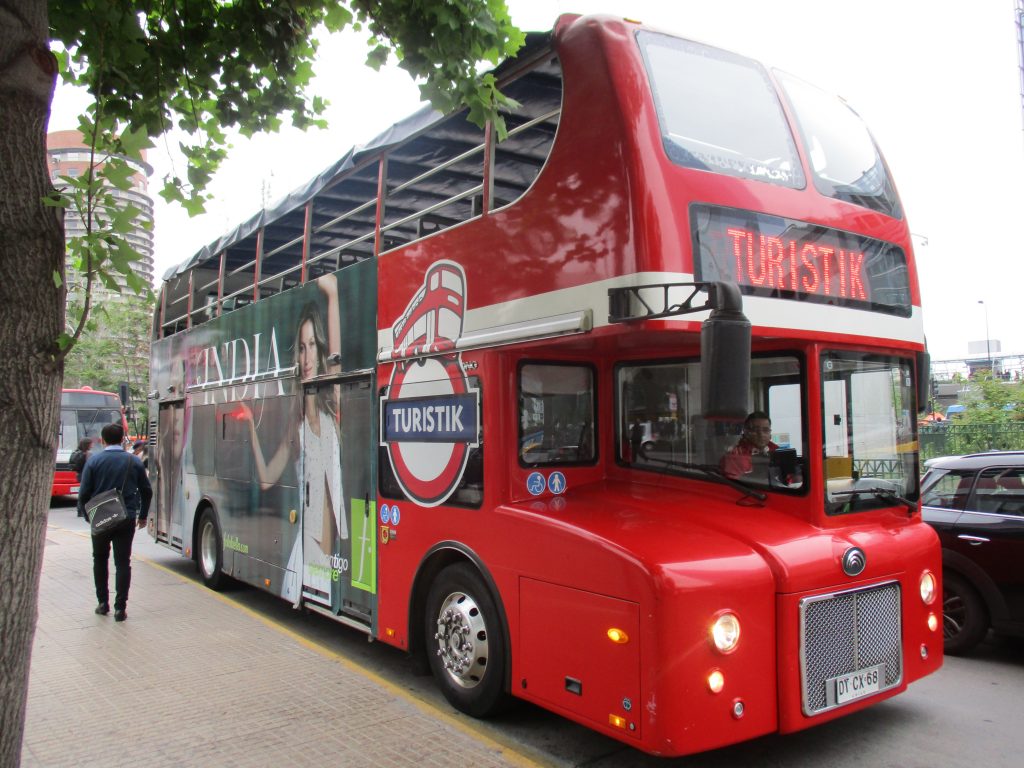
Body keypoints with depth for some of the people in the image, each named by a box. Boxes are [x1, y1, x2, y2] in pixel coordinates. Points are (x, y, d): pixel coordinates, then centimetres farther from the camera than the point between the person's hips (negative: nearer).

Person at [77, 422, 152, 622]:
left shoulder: (94, 461, -6)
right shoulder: (134, 462, 0)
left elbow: (84, 492, -6)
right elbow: (146, 491, 5)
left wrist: (86, 514, 9)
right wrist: (142, 515, 17)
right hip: (126, 520, 0)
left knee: (100, 560, 18)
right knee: (123, 562, 4)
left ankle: (103, 603, 22)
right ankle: (120, 608, 0)